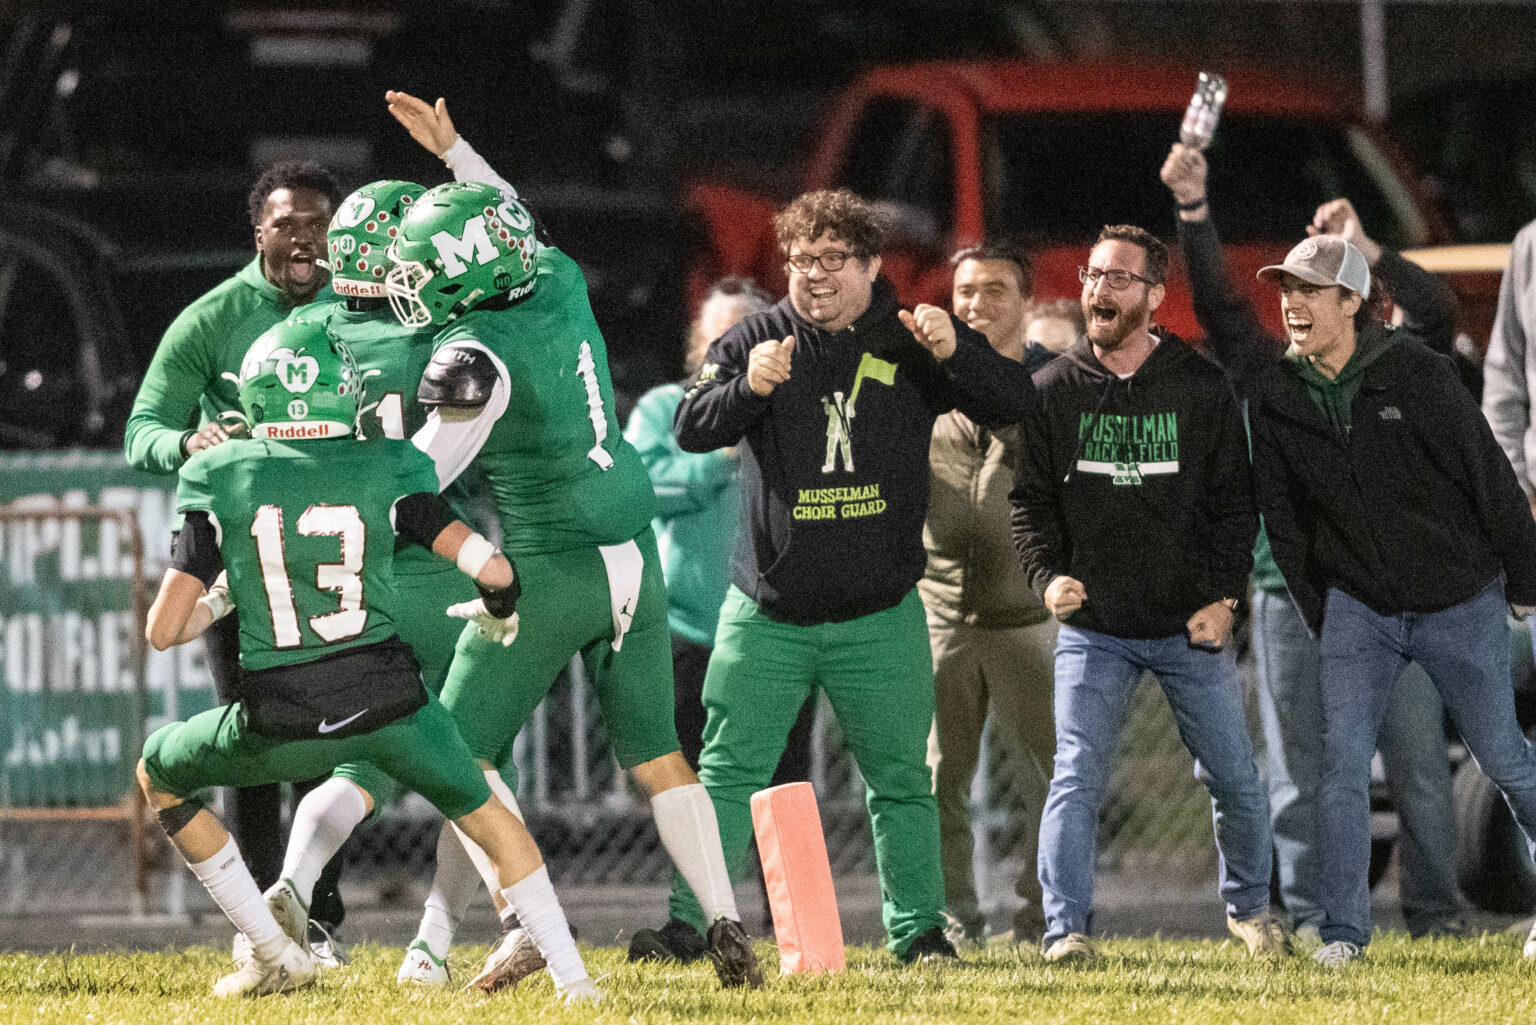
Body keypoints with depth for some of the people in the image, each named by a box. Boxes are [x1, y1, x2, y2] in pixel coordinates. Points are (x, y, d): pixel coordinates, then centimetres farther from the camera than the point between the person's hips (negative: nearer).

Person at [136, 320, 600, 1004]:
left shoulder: (221, 480, -1)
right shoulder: (384, 472, 1)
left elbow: (163, 631, -4)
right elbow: (493, 568, -4)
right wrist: (499, 612, 20)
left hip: (283, 727, -1)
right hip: (389, 705, 1)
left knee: (159, 773, 26)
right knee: (486, 818, 27)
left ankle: (275, 953, 23)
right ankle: (570, 977, 22)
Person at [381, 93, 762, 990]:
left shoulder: (475, 353, -17)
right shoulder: (560, 287, 3)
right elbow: (517, 229, 28)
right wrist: (451, 153, 31)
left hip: (551, 569, -7)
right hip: (634, 554, 7)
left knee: (464, 753, 4)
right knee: (657, 753, 12)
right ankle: (728, 930, 4)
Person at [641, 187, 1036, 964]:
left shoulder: (909, 346, 0)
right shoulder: (754, 341, 0)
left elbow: (1013, 404, -7)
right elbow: (692, 430, -12)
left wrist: (954, 351, -26)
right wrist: (748, 387, -33)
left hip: (879, 615, 0)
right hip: (766, 613, 0)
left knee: (900, 778, 5)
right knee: (728, 772, -1)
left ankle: (916, 928, 14)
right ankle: (689, 921, 3)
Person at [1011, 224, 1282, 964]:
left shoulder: (1202, 389, 0)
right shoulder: (1053, 392, 1)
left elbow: (1234, 501, 3)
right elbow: (1030, 500, 4)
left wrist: (1223, 596, -7)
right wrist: (1047, 575, -13)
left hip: (1191, 626, 0)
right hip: (1092, 629, 0)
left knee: (1234, 779, 7)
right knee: (1078, 778, -13)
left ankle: (1249, 906, 29)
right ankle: (1064, 928, -11)